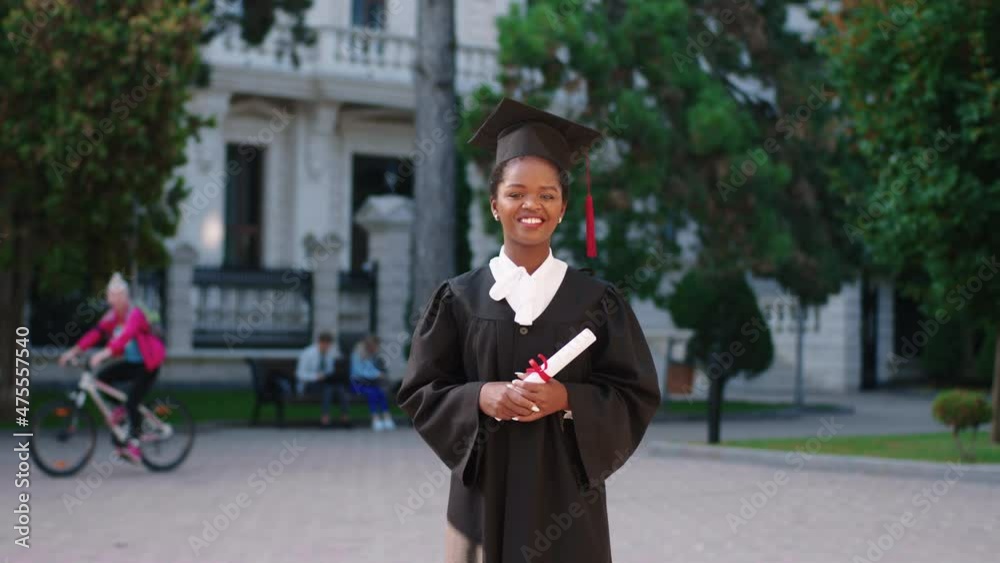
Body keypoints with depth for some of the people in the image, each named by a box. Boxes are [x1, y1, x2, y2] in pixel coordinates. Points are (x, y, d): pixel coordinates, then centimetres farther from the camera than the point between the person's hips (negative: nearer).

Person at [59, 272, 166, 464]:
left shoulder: (135, 315, -23)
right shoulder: (112, 316, -1)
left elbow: (126, 335, -40)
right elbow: (95, 333, -10)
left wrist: (104, 353, -53)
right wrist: (74, 351, -22)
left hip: (147, 365, -7)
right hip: (130, 362, 7)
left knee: (132, 403, -17)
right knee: (102, 377, -12)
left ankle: (134, 445, -10)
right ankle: (119, 410, 9)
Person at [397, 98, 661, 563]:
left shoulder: (597, 301, 1)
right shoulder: (459, 298, 2)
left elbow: (637, 397, 1)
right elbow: (419, 393, 3)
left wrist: (568, 400, -16)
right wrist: (480, 398, -16)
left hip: (566, 495, 0)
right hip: (485, 494, 0)